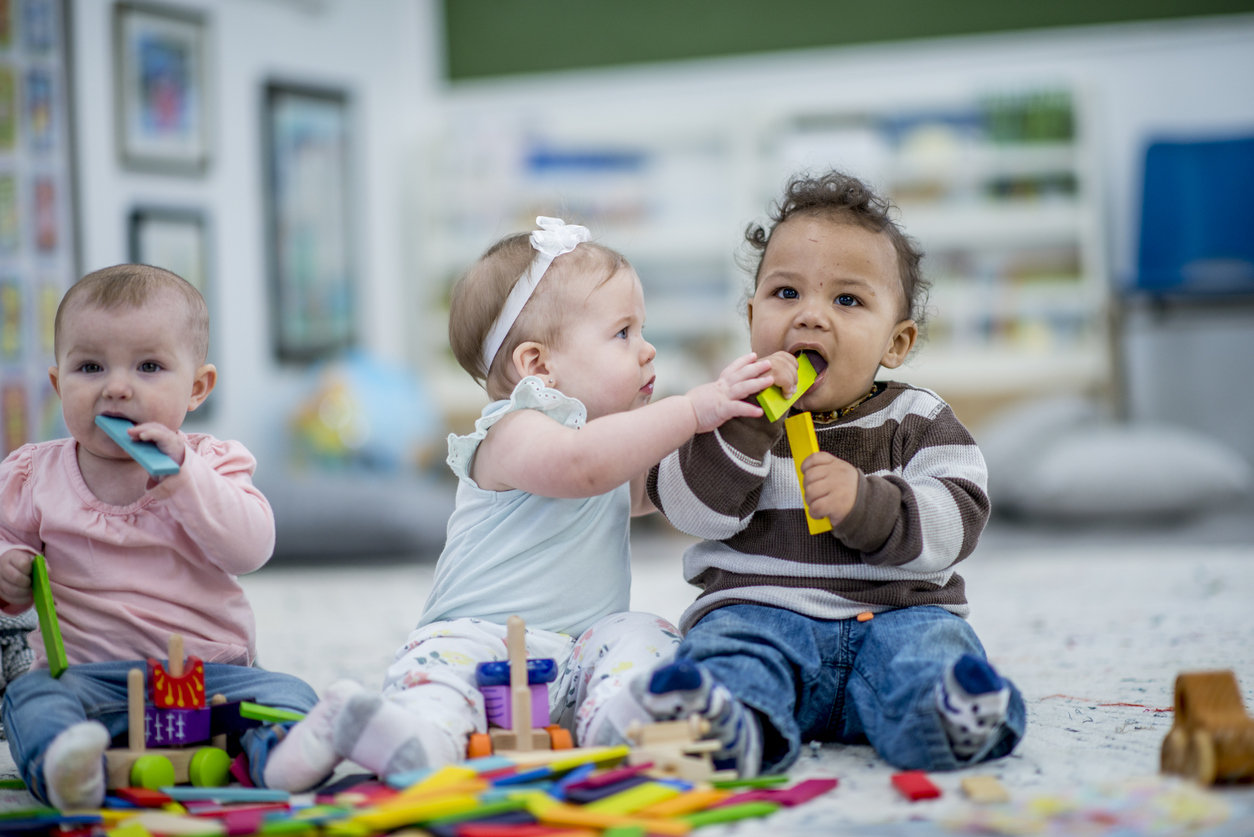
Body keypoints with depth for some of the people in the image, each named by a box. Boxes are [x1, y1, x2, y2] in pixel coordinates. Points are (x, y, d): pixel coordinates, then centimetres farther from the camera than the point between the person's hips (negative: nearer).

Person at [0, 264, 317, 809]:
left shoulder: (212, 464, 5)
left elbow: (251, 550, -11)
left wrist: (181, 475, -20)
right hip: (88, 675, 0)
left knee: (287, 694, -25)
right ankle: (60, 763, -58)